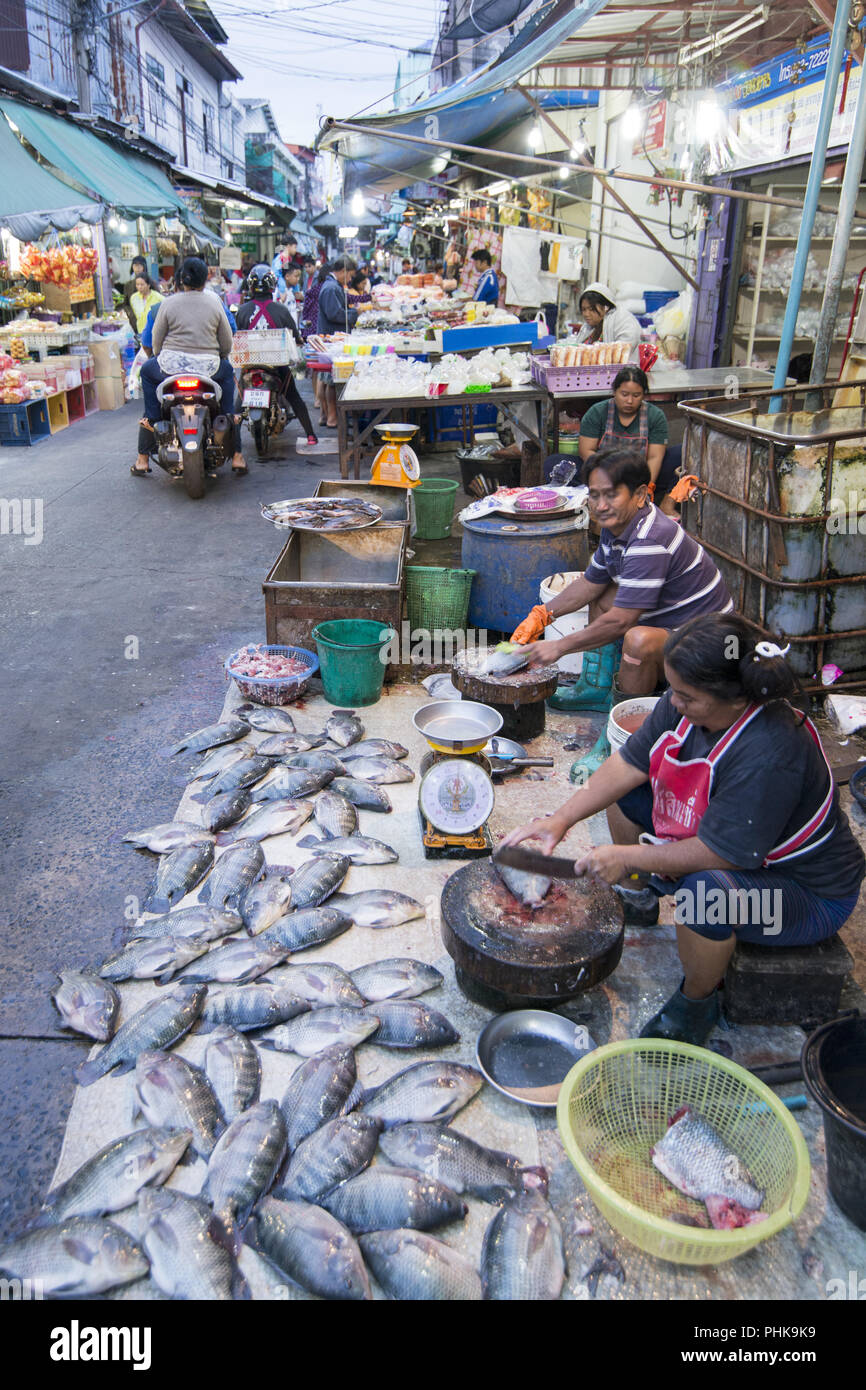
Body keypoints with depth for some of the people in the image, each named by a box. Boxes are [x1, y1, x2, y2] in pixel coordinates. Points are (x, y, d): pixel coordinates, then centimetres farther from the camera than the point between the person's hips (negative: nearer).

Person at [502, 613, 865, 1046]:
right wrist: (561, 819, -17)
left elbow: (721, 852, -34)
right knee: (623, 790, 5)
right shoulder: (685, 703, -15)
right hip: (719, 840, 8)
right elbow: (627, 765, -8)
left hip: (807, 891, -8)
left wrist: (629, 855, -27)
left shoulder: (769, 755, -38)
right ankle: (637, 900, 27)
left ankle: (697, 1002, -7)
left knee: (704, 890, -39)